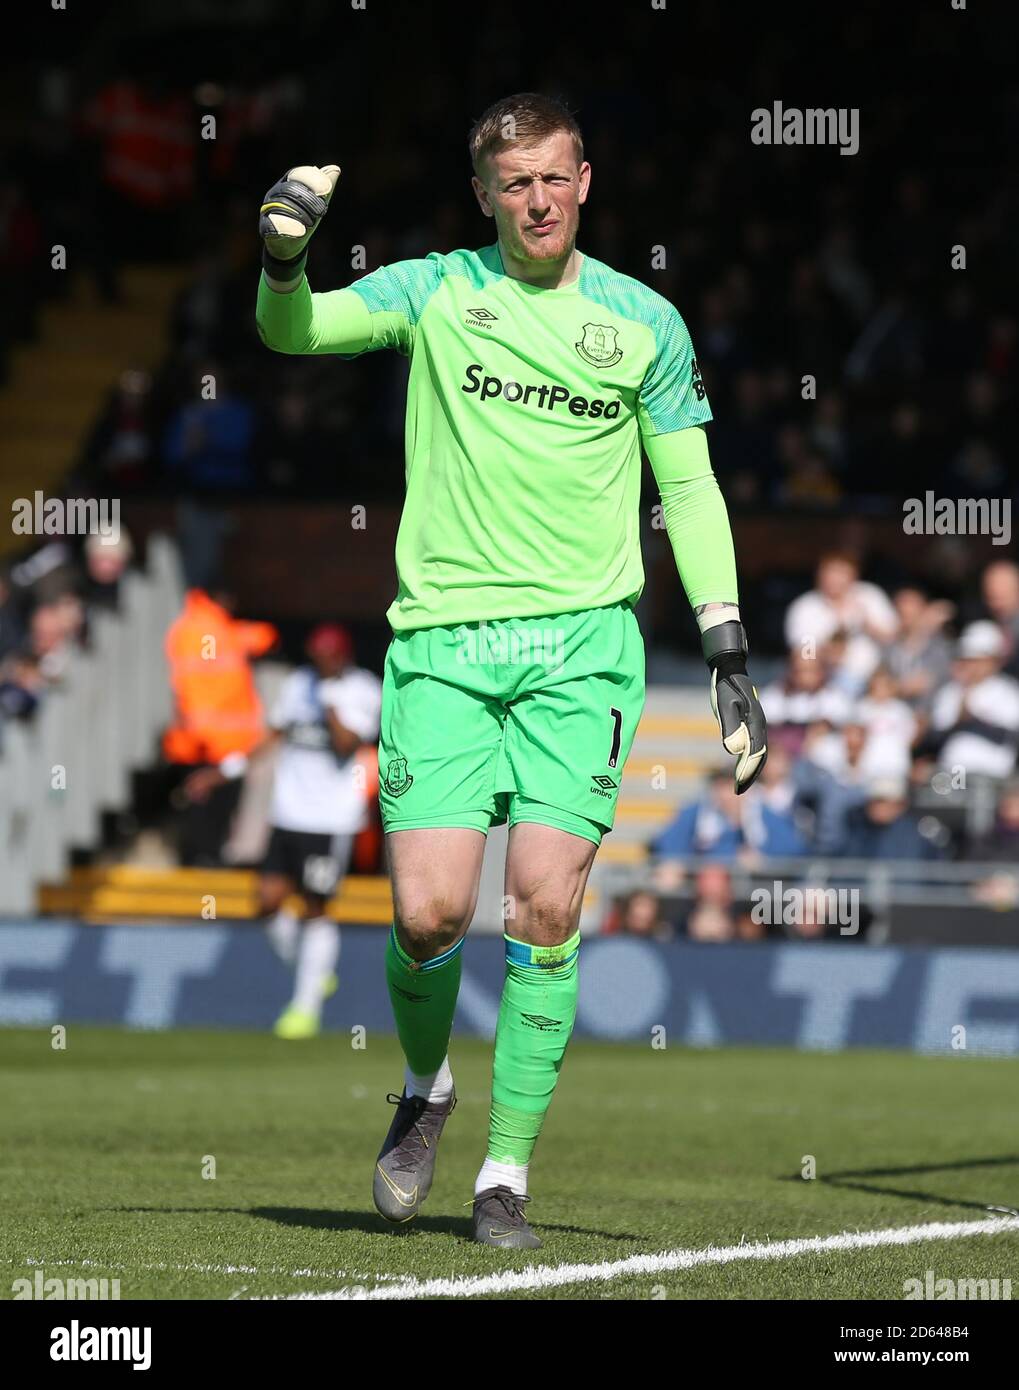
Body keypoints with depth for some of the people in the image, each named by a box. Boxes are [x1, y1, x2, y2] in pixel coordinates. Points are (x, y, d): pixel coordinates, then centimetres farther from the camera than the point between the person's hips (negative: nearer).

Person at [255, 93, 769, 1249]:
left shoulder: (643, 323, 8)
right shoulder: (432, 294, 5)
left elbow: (689, 490, 13)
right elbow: (291, 331, -7)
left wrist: (727, 653, 7)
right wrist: (283, 258, -29)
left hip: (582, 643, 0)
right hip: (442, 642, 0)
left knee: (546, 904, -10)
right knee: (429, 911, -9)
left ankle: (508, 1167, 2)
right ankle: (426, 1087, 23)